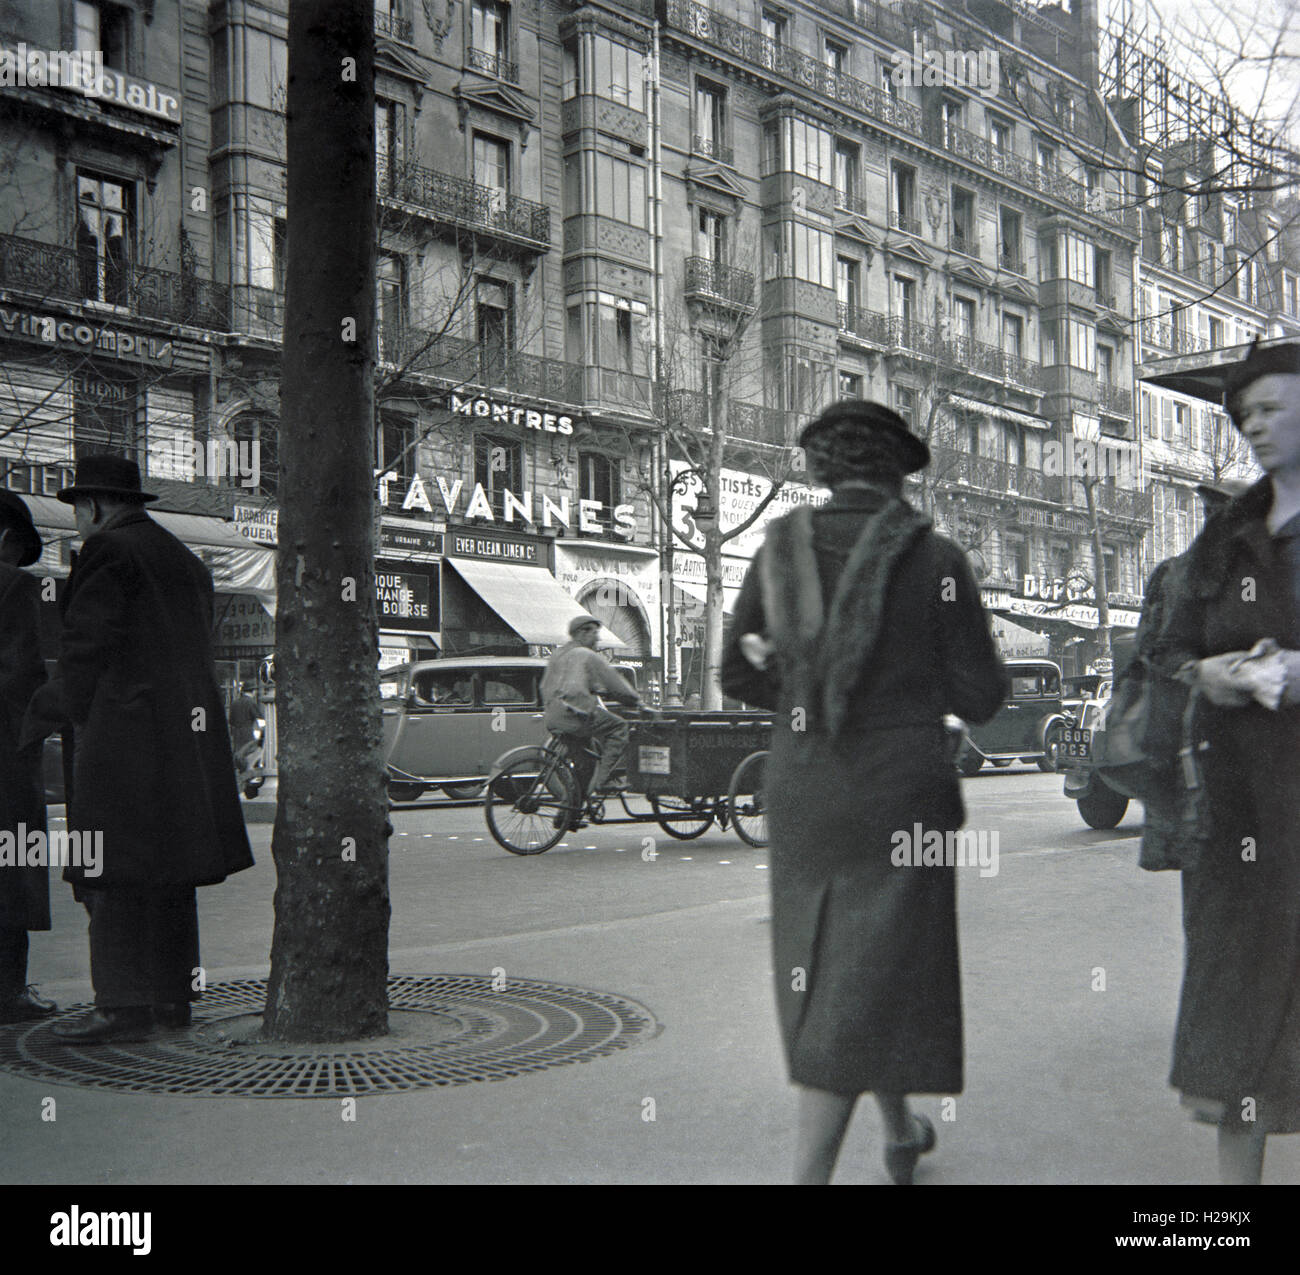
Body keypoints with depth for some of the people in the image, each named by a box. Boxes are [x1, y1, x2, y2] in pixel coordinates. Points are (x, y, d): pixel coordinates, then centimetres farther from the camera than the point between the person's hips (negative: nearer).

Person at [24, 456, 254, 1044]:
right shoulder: (184, 559, 21)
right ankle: (172, 995, 16)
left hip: (124, 731, -9)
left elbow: (88, 644, -11)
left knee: (113, 870, -8)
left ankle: (123, 1005, -11)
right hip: (187, 731, 9)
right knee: (169, 872, 12)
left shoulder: (108, 551, -5)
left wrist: (51, 703, 5)